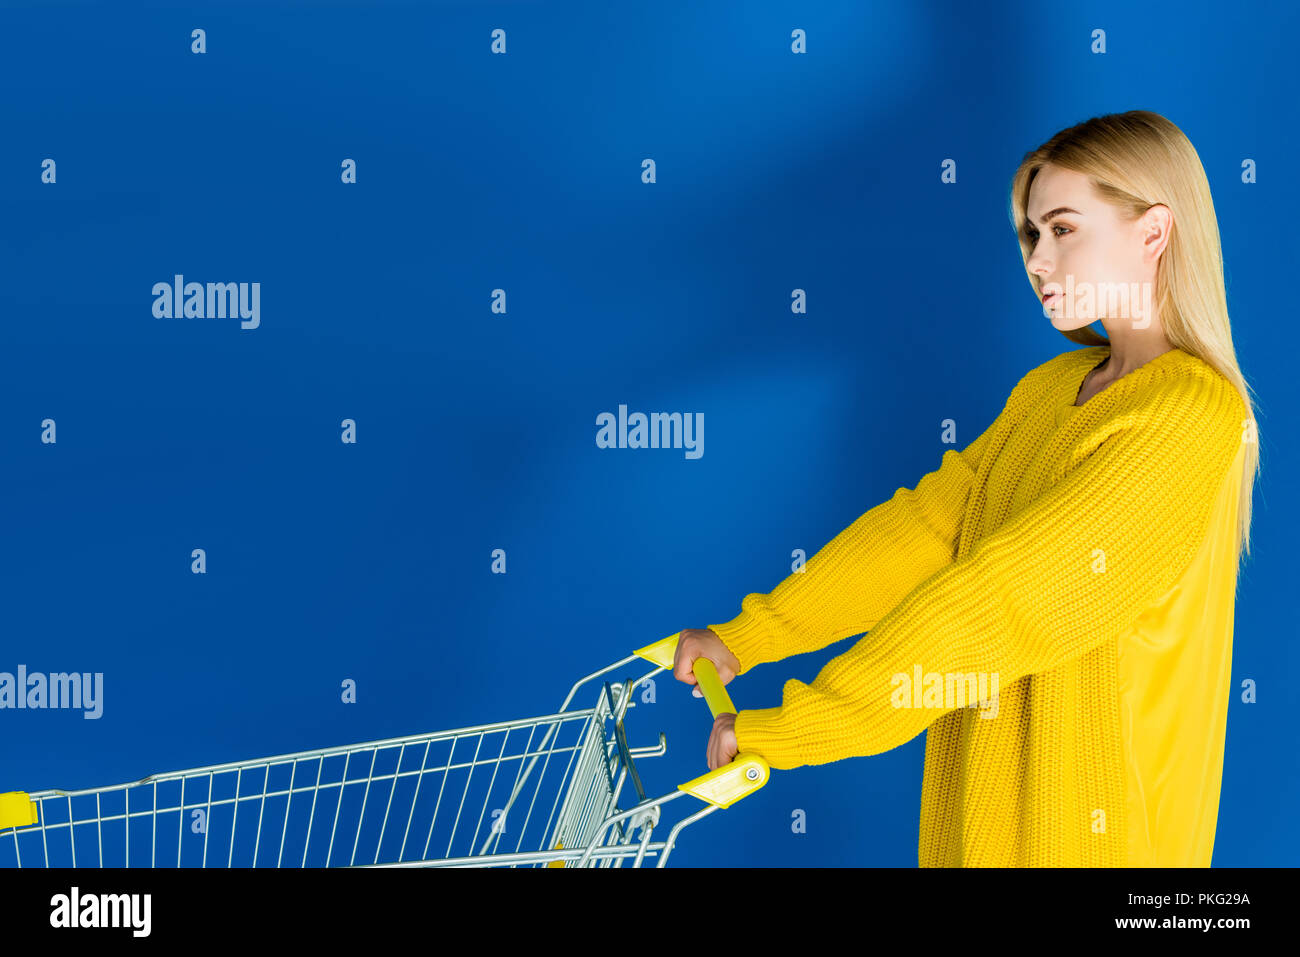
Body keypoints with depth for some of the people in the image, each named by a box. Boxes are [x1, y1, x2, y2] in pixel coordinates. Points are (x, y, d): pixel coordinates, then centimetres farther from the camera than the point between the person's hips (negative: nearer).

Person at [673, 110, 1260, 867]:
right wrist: (746, 638, -6)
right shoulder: (1050, 388, 8)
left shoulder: (1191, 415, -19)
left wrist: (795, 728, -25)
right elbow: (927, 522, 2)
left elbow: (1008, 594, -25)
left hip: (1086, 824, -6)